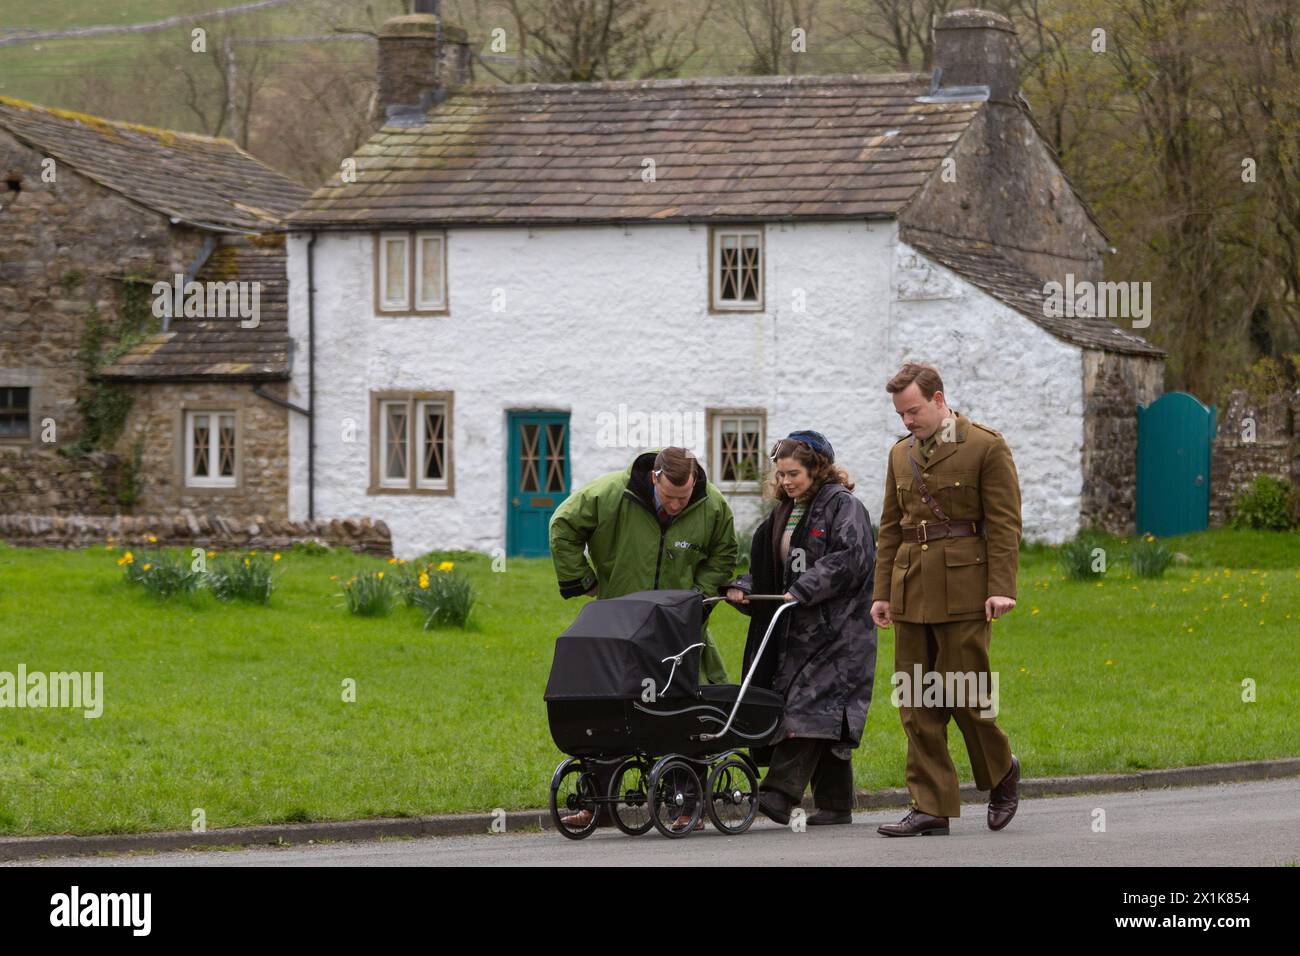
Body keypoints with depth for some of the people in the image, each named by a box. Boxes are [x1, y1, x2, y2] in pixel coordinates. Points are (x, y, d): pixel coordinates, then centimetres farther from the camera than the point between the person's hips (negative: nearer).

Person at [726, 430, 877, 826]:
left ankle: (781, 793, -27)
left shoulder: (842, 505, -5)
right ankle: (836, 805, 9)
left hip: (835, 627, -8)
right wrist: (743, 588, 2)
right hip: (797, 628, 8)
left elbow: (850, 558, -18)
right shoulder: (785, 512, 20)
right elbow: (766, 565, 22)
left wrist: (803, 590, -22)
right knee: (828, 719, 7)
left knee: (807, 705, -17)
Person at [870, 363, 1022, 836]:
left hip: (962, 586, -6)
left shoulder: (986, 447, -4)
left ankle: (1001, 770, 21)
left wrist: (1001, 588, -14)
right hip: (912, 591, 6)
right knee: (917, 704, 3)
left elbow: (1004, 524, -7)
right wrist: (882, 592, 12)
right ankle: (931, 806, 5)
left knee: (964, 692, -5)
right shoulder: (901, 454, 15)